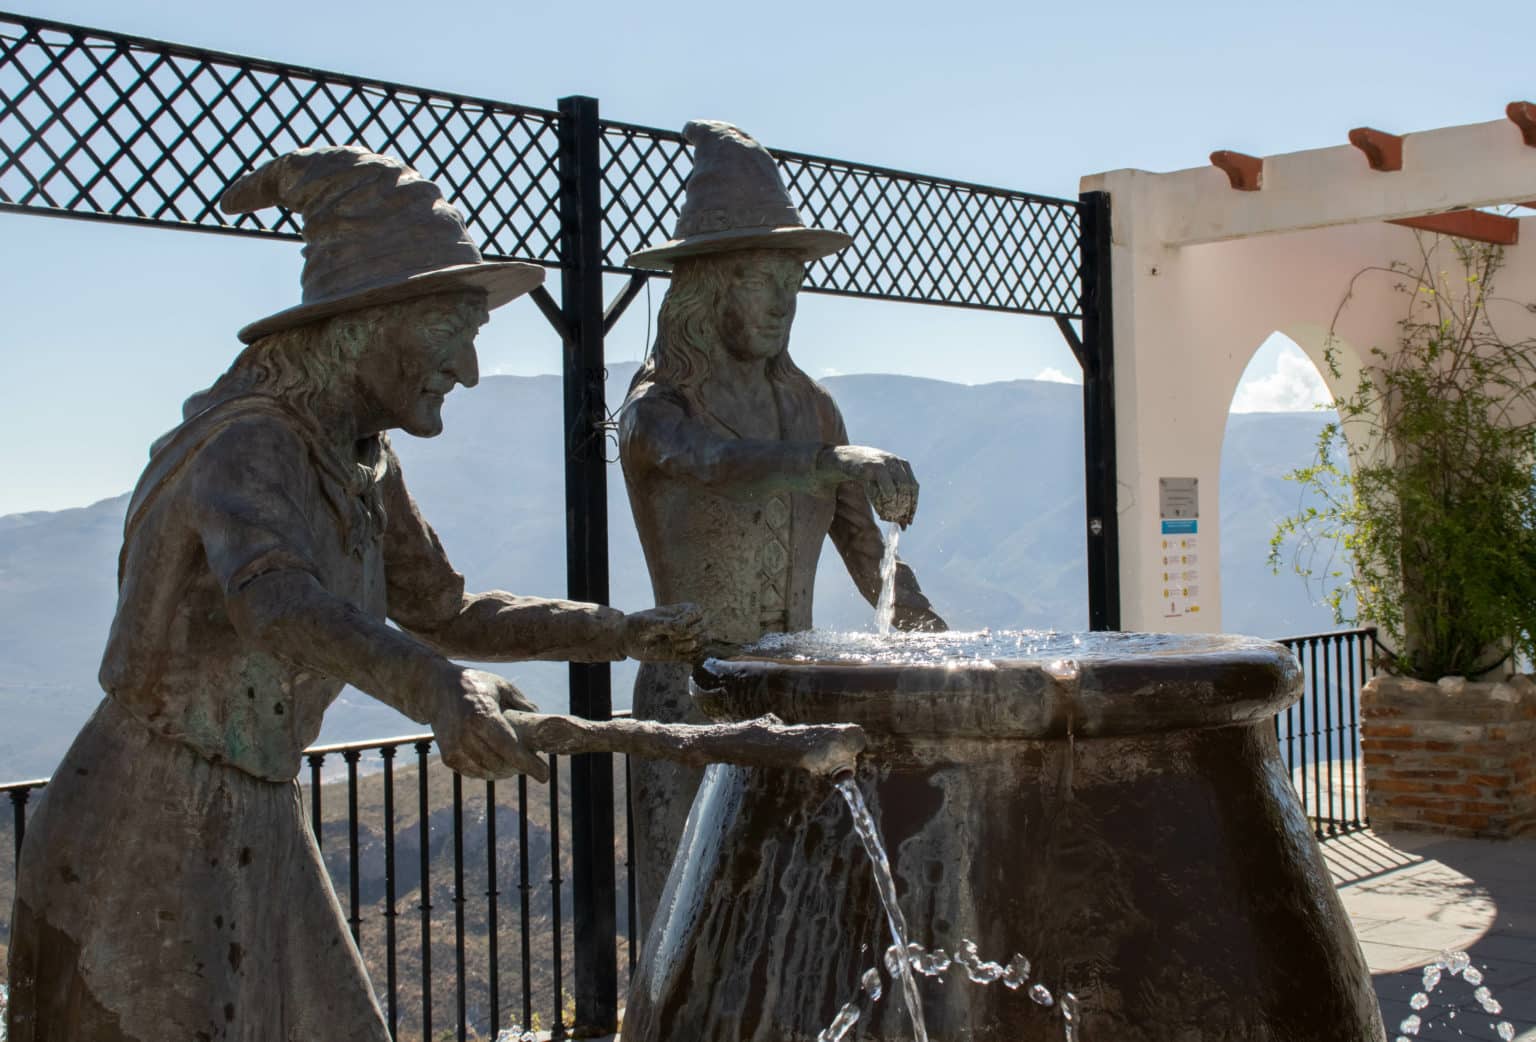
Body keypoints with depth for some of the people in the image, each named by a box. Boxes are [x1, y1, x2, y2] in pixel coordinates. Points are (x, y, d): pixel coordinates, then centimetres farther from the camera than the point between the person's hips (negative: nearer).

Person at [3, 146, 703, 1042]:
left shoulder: (360, 459, 5)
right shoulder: (248, 445, -21)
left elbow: (446, 613, 15)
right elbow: (275, 599, -42)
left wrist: (627, 633, 9)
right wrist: (439, 691, -59)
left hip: (256, 835, 8)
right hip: (144, 834, -8)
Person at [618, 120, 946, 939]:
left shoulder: (809, 407, 8)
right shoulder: (656, 407, -8)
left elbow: (864, 546, 7)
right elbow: (719, 464, -31)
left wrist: (939, 641, -8)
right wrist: (839, 463, -48)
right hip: (694, 697, -5)